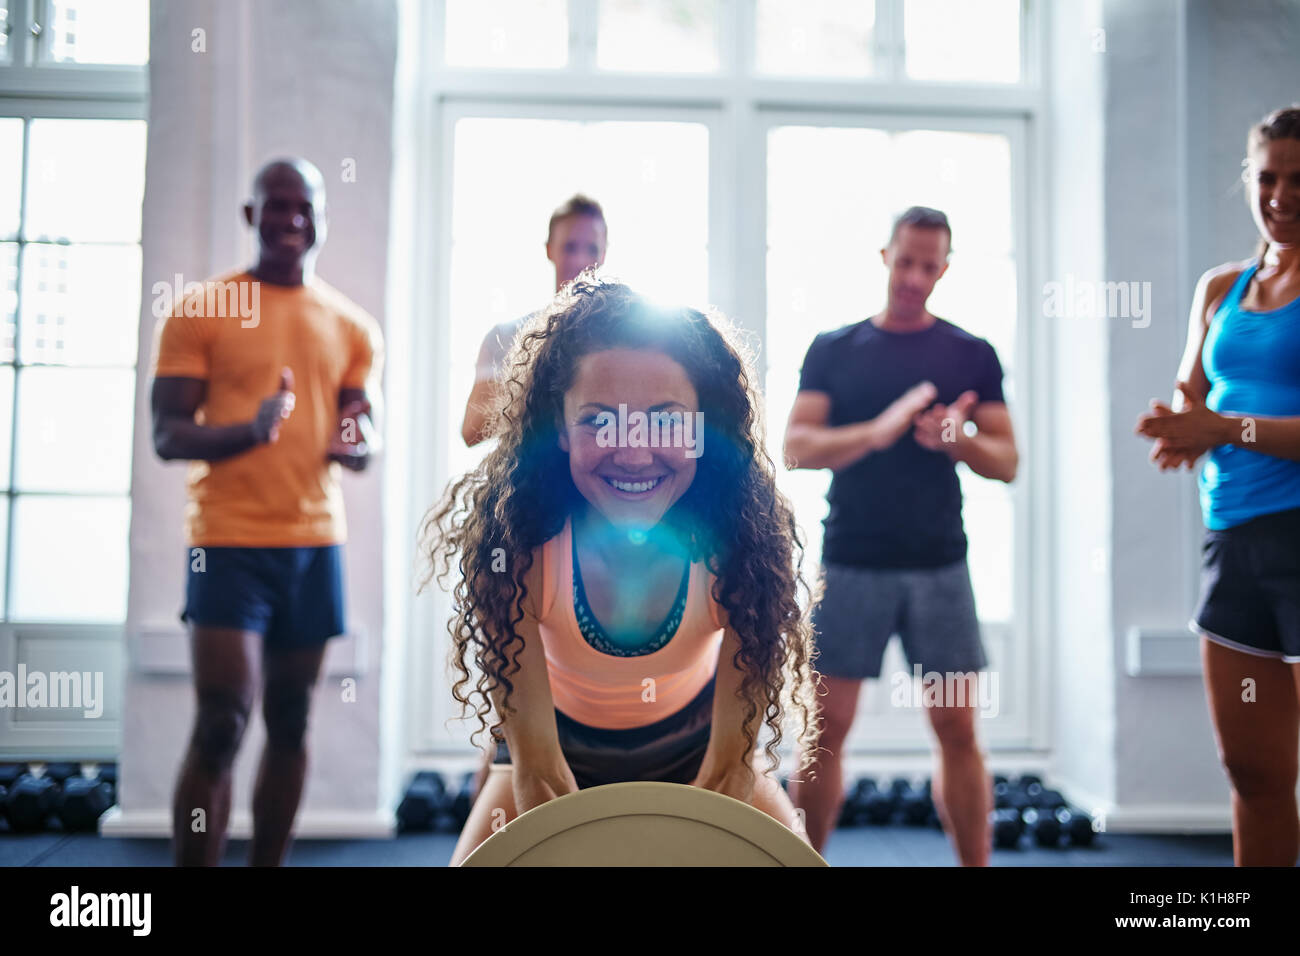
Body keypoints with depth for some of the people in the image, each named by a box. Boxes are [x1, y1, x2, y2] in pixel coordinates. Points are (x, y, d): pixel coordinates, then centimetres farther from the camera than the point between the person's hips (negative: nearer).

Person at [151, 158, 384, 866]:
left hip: (316, 544, 4)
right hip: (229, 543, -4)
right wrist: (248, 430, -24)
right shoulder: (199, 313, 0)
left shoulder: (352, 328, 10)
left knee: (290, 722, 8)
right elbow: (167, 436, -5)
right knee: (221, 725, -8)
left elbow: (368, 434, 12)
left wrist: (358, 447, -13)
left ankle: (268, 864, 17)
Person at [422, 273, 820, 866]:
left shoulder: (742, 539, -31)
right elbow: (537, 762, -26)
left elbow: (730, 764, -25)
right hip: (562, 743, 0)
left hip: (696, 742, 1)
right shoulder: (511, 541, -32)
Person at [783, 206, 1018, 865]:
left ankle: (977, 866, 13)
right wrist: (877, 432, -19)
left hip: (939, 567, 1)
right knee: (826, 727, 2)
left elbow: (1006, 463, 6)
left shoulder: (972, 355, 9)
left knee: (958, 729, 3)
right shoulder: (833, 349, 7)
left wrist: (957, 440, -16)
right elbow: (795, 448, -3)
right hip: (852, 563, -1)